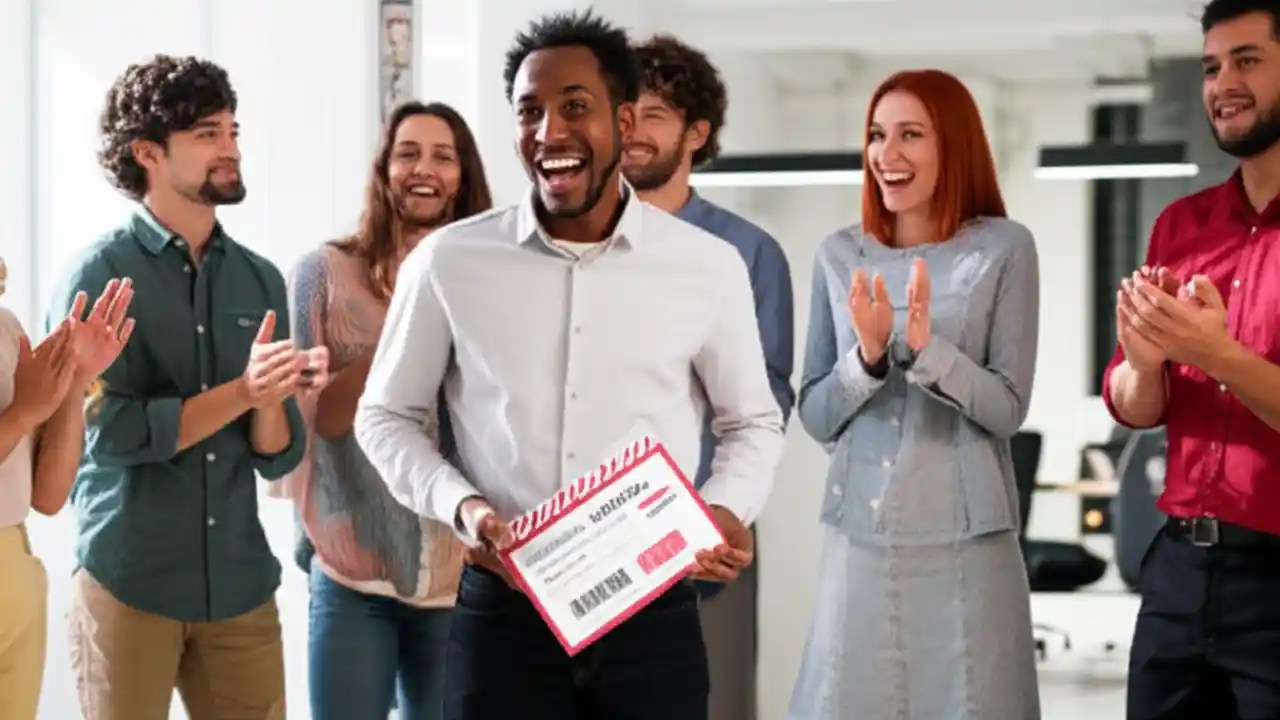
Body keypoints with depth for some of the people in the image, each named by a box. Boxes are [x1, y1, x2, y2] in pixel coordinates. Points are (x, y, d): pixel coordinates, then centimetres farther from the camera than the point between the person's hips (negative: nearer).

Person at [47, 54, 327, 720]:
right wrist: (241, 392, -19)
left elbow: (277, 457, 5)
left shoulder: (261, 280, 6)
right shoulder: (98, 275, -5)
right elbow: (108, 433, -14)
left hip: (239, 583, 4)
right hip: (128, 584, -4)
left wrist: (275, 398, -16)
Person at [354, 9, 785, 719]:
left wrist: (727, 510, -7)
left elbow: (753, 421, 13)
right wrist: (460, 507, -9)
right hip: (503, 611, 0)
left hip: (652, 613, 1)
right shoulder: (448, 261, 0)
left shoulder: (709, 265, 1)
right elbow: (386, 416, 9)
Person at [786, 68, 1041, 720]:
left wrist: (929, 350, -21)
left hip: (964, 538, -2)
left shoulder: (1004, 250, -3)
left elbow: (1008, 409, -6)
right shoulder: (839, 256, 5)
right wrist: (868, 356, -13)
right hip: (860, 532, 2)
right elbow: (815, 417, 5)